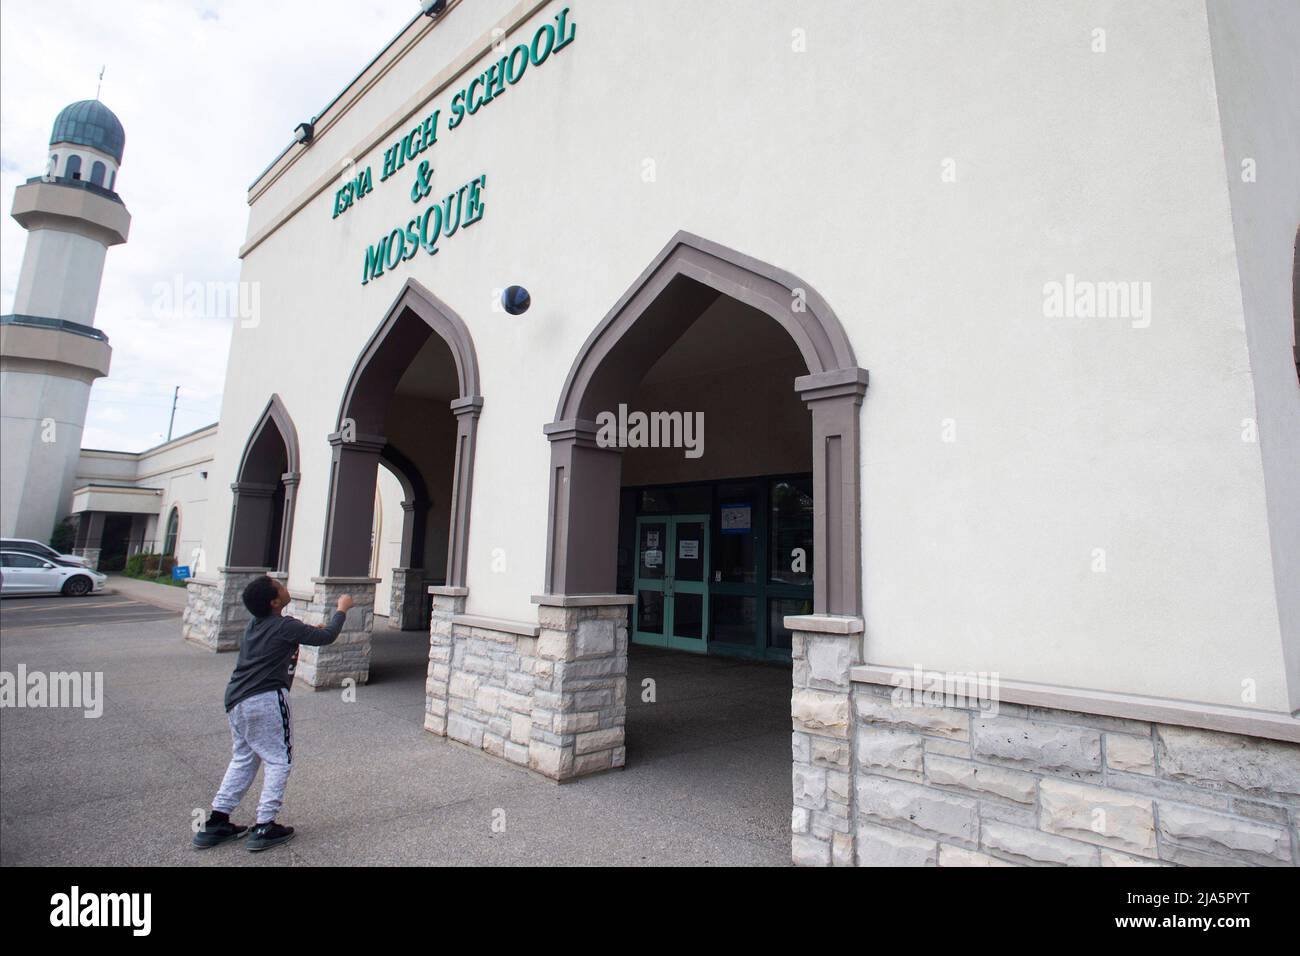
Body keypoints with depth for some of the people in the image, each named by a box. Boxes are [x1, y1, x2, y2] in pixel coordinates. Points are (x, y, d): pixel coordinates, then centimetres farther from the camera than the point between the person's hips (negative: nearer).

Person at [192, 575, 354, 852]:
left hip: (236, 699, 8)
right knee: (279, 760, 5)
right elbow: (326, 637, -8)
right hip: (266, 701, -8)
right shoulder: (285, 627, -14)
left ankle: (215, 824, 22)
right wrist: (342, 609, 5)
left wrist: (306, 633, 19)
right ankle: (264, 827, 6)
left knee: (242, 760, 21)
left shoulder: (253, 626, 11)